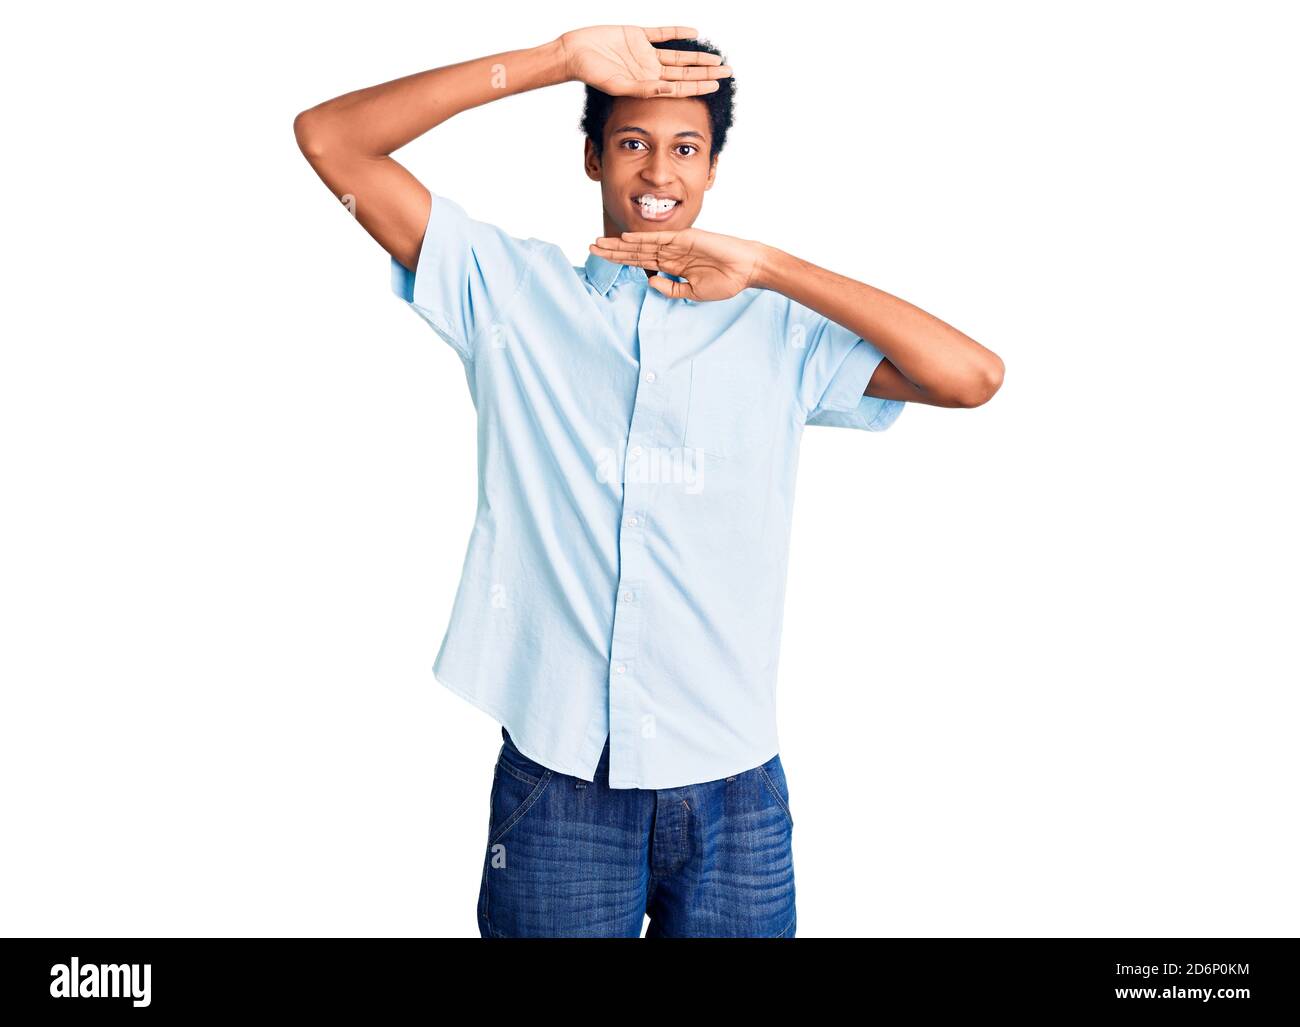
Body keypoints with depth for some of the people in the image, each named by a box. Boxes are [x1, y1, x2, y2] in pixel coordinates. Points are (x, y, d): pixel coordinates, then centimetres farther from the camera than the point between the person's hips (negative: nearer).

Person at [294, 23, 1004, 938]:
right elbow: (329, 138, -1)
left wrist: (770, 268, -8)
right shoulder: (511, 290, 4)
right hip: (555, 779, -1)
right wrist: (562, 59, -6)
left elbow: (973, 377, -6)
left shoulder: (778, 331, 5)